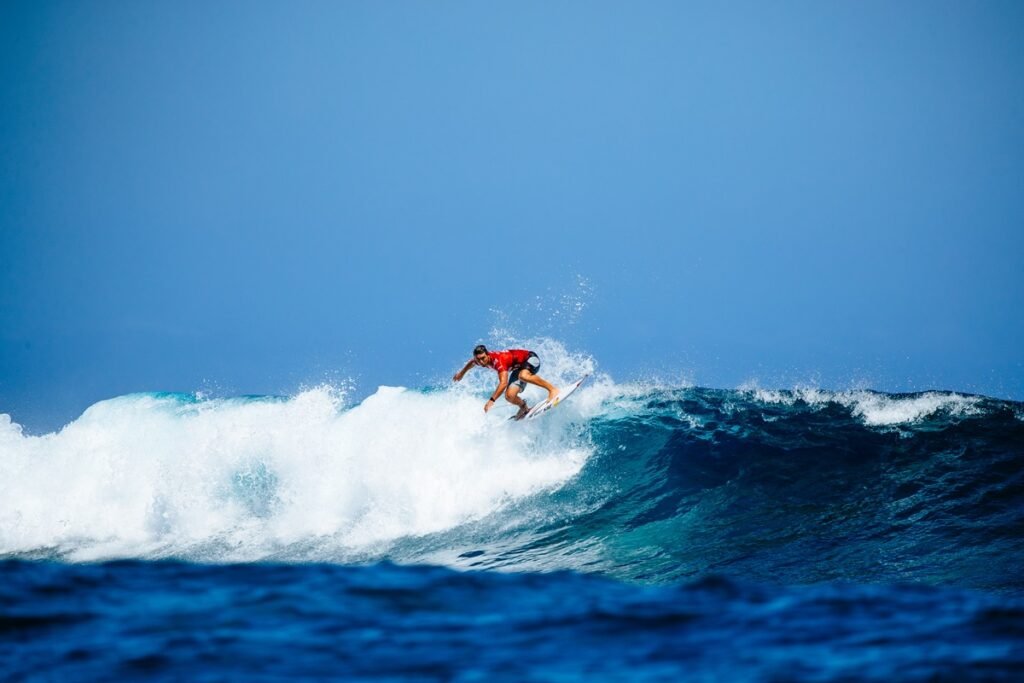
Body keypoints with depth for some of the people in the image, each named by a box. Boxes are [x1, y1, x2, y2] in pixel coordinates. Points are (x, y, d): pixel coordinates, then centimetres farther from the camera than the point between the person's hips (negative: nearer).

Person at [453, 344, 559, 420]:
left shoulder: (497, 360, -35)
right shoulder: (480, 359, -11)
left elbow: (503, 383, -46)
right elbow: (471, 362, 16)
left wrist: (492, 400, -51)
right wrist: (462, 373, 32)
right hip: (519, 368, 8)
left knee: (523, 376, -43)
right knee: (510, 396, -11)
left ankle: (553, 389, -36)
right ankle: (524, 408, 20)